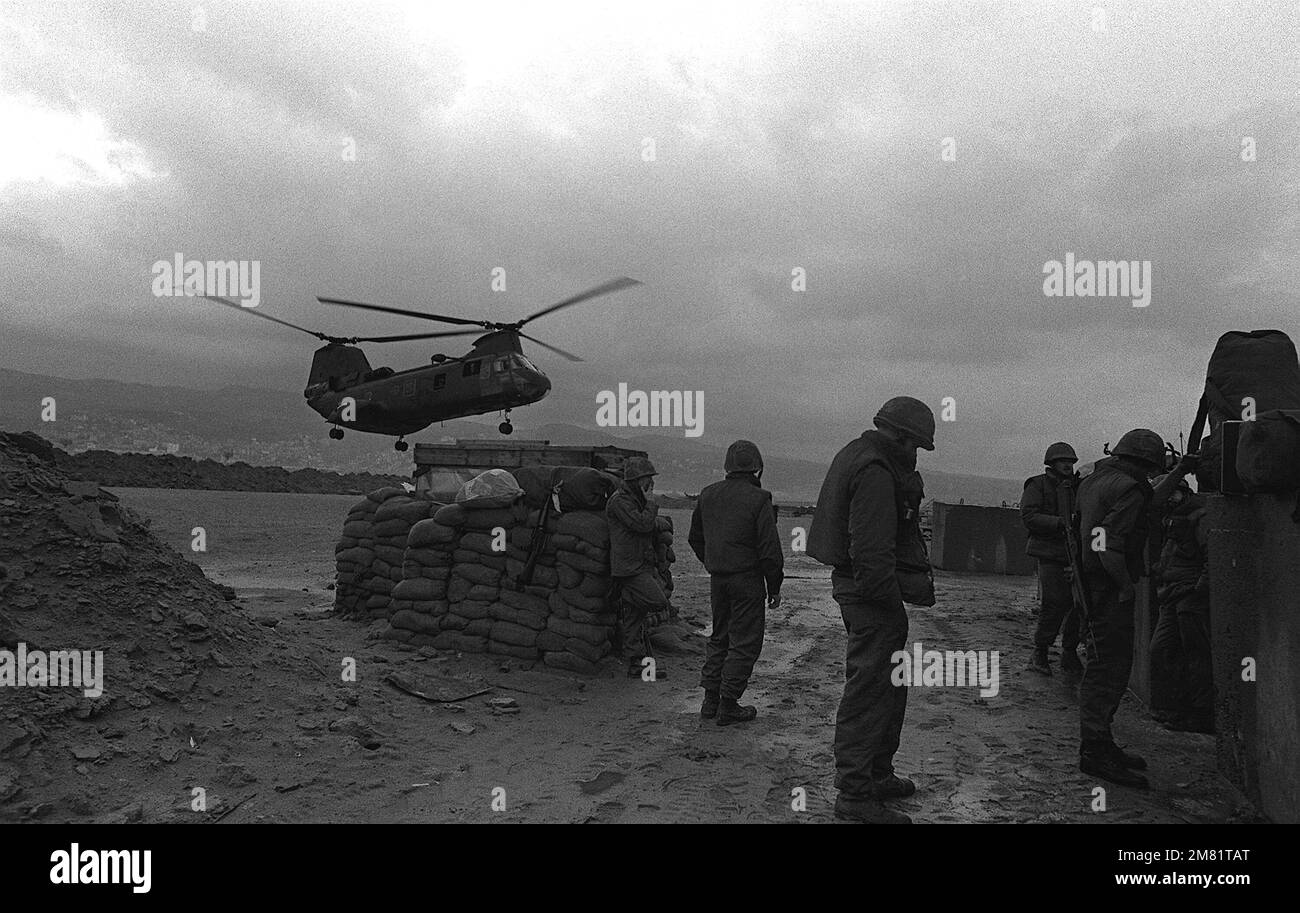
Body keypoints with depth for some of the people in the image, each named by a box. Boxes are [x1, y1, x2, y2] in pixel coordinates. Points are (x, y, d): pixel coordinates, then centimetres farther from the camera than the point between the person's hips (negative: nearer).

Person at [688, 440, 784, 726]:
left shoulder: (708, 495, 6)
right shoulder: (758, 499, -14)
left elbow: (695, 539, 16)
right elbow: (769, 549, -13)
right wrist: (774, 587, -5)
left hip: (717, 579, 6)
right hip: (747, 579, -6)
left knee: (719, 636, 18)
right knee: (745, 641, 2)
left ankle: (710, 699, 20)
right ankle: (728, 705, 4)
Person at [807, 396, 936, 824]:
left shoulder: (860, 456, 15)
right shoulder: (875, 472, -20)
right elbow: (870, 551, -25)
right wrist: (896, 595, -21)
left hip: (860, 588, 11)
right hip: (872, 595, -11)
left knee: (890, 688, 20)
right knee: (869, 693, -4)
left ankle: (877, 776, 33)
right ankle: (854, 794, 5)